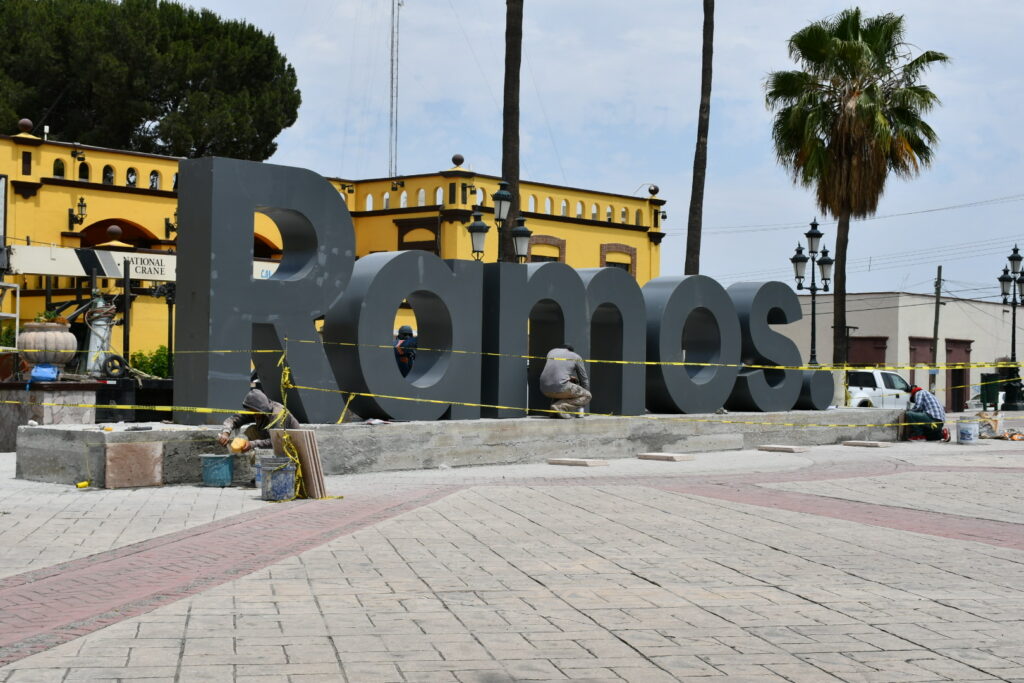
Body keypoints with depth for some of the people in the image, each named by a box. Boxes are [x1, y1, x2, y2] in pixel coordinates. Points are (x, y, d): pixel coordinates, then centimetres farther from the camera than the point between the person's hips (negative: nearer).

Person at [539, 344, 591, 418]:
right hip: (560, 387, -6)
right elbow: (584, 379, 21)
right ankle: (560, 407, -9)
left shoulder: (551, 352, 25)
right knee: (588, 396, 9)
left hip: (544, 389, 6)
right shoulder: (576, 357, 15)